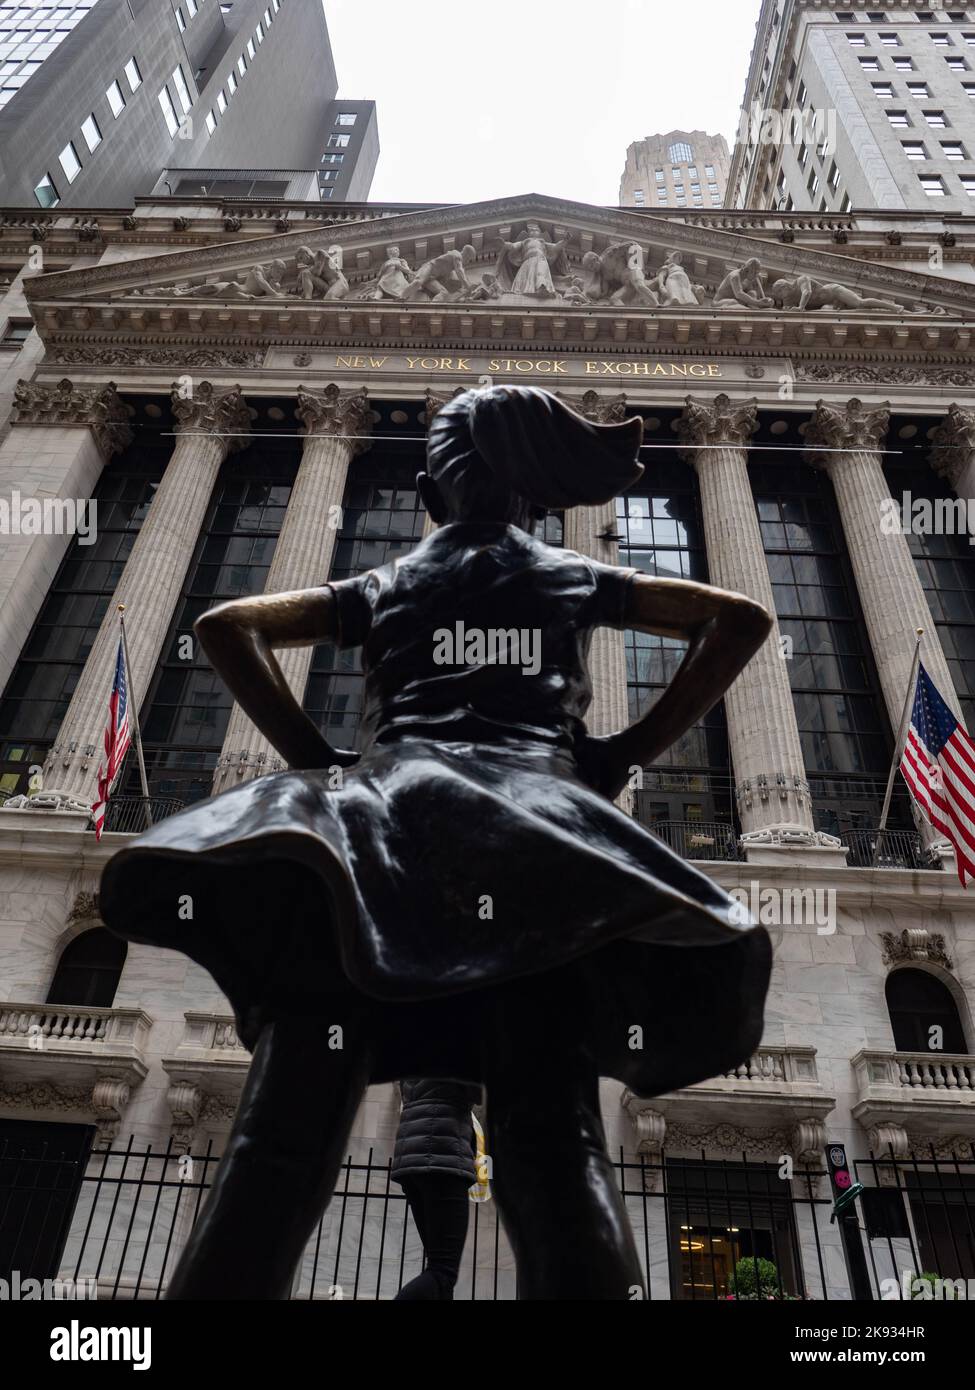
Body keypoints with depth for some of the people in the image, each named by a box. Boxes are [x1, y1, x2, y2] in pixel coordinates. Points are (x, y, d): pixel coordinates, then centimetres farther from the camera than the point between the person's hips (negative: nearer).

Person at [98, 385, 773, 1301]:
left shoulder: (384, 586, 27)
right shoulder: (574, 578, 27)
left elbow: (225, 626, 19)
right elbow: (741, 617, 22)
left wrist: (312, 754, 14)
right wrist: (633, 749, 16)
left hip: (384, 817, 1)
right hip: (535, 827, 0)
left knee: (285, 1127, -10)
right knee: (552, 1133, -12)